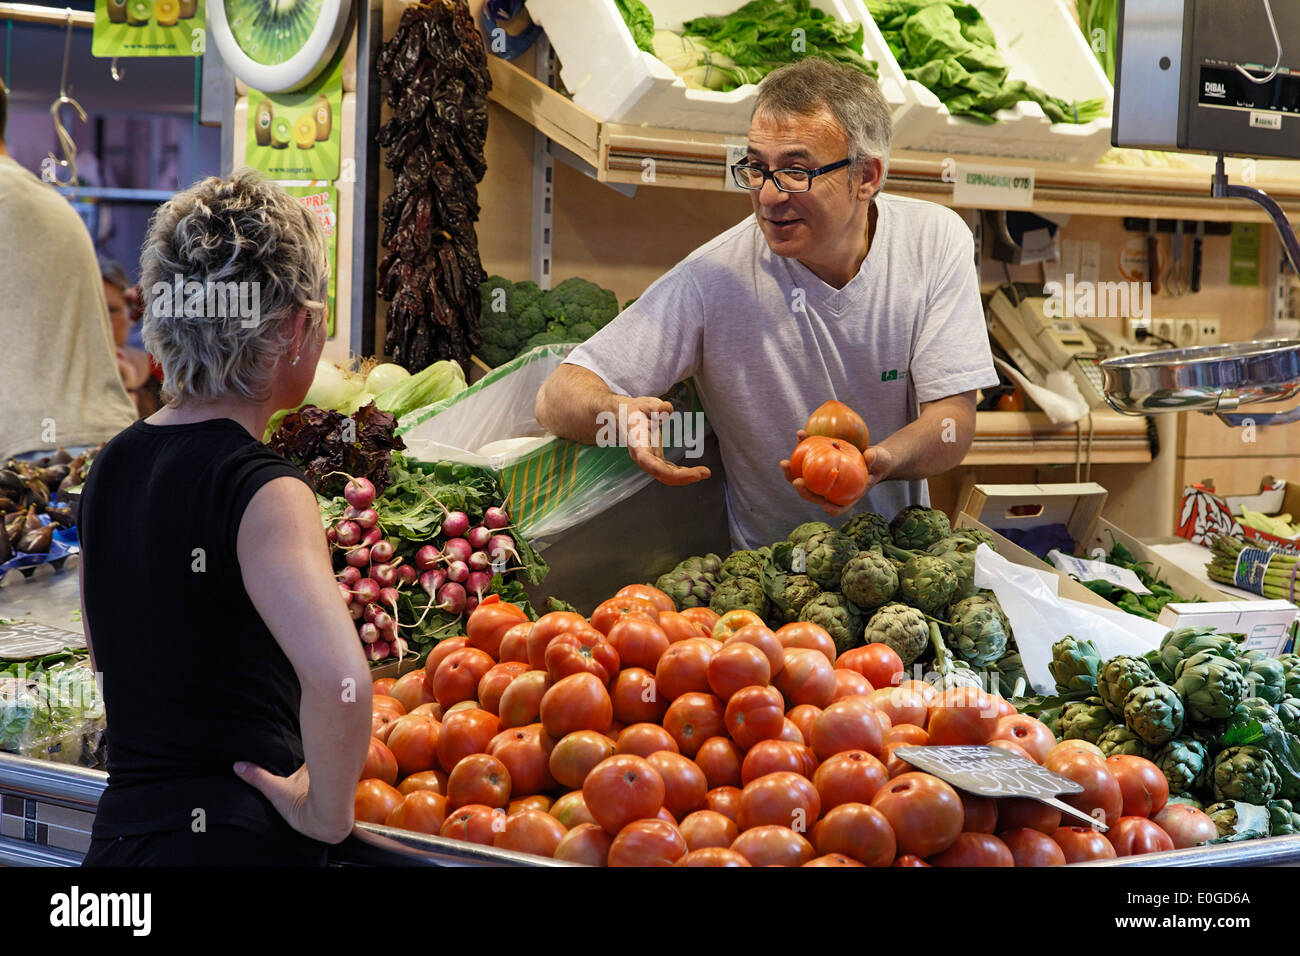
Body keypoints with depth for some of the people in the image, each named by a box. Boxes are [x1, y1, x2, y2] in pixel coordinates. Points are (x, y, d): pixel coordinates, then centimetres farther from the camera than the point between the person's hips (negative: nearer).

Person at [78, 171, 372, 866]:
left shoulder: (112, 466, 8)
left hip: (117, 832, 7)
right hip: (234, 839, -7)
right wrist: (326, 810, -17)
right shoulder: (264, 492, -16)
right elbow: (339, 680, -32)